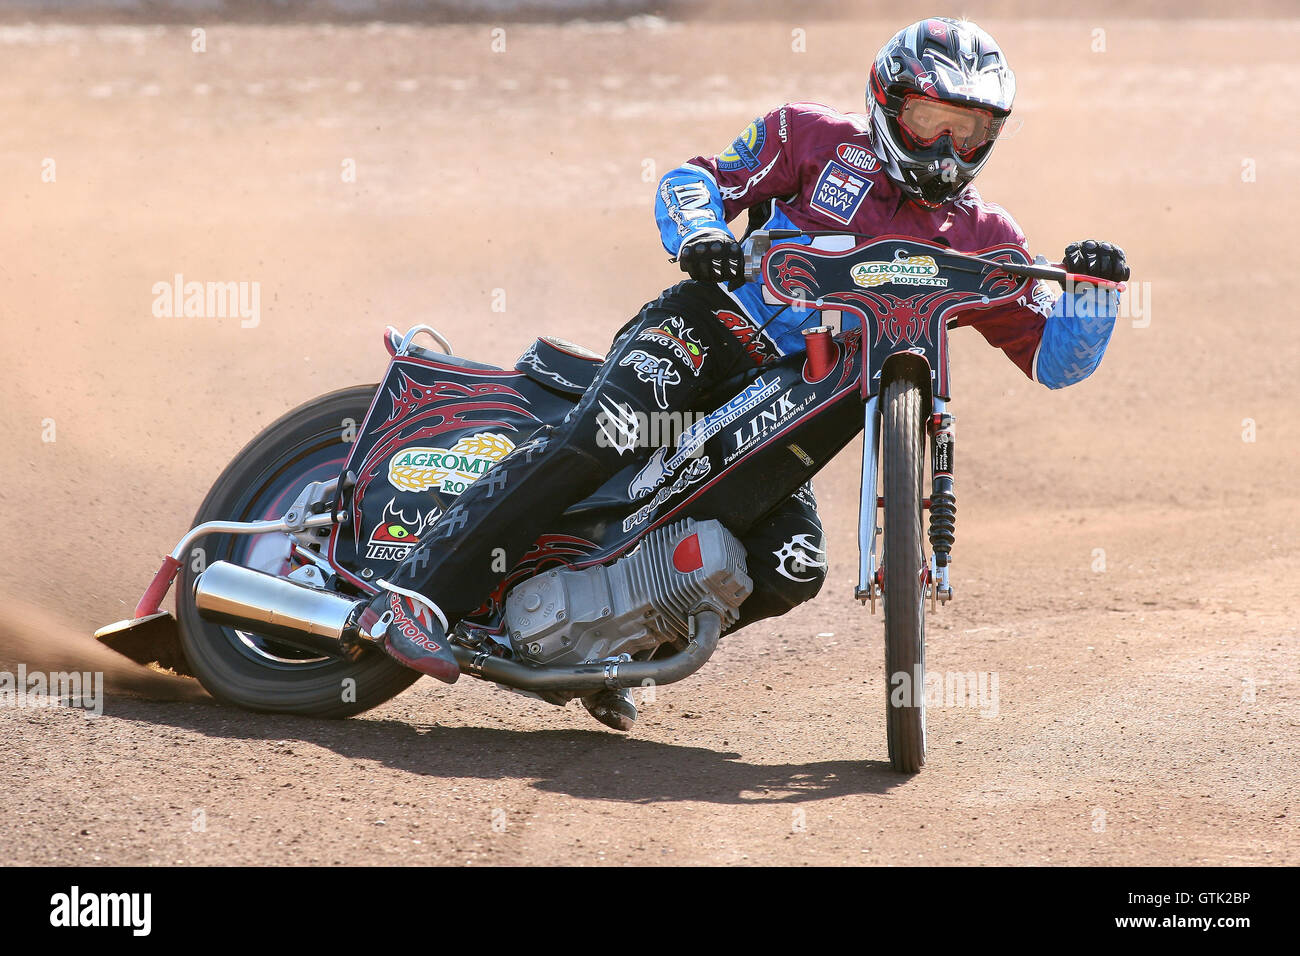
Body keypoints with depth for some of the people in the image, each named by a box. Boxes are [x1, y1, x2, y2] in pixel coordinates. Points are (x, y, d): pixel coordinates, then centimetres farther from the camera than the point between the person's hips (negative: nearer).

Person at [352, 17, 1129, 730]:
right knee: (599, 439, -30)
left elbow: (1057, 357, 6)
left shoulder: (980, 242, 9)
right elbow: (694, 179, 4)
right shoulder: (821, 141, 4)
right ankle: (419, 594, -31)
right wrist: (701, 231, -19)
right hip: (709, 326, -4)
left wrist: (1094, 290, -14)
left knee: (791, 574, -16)